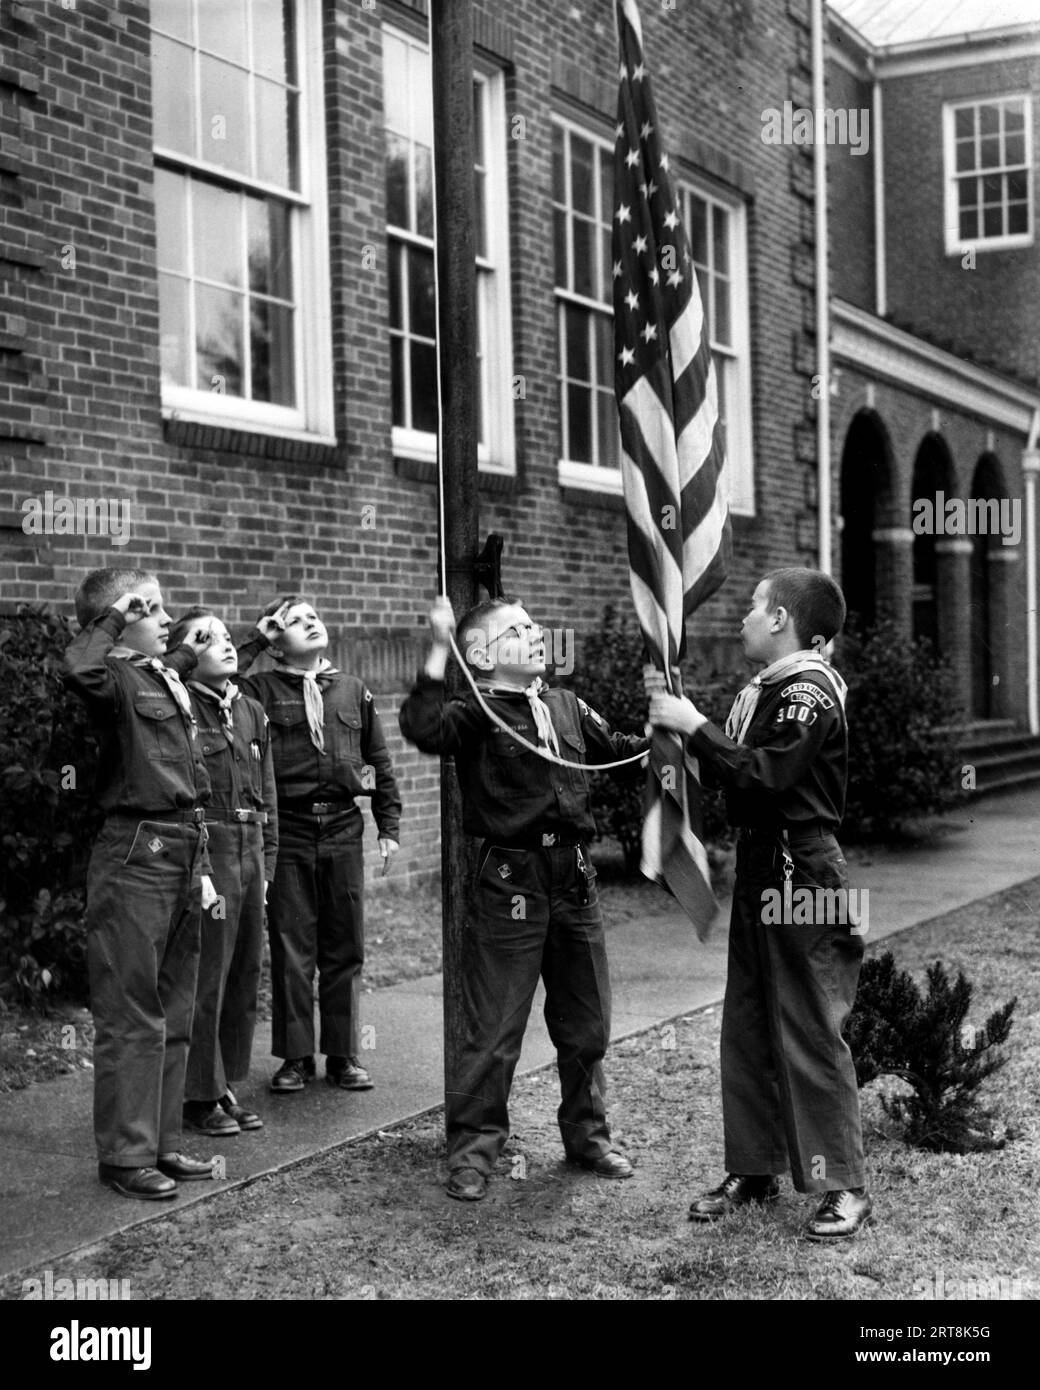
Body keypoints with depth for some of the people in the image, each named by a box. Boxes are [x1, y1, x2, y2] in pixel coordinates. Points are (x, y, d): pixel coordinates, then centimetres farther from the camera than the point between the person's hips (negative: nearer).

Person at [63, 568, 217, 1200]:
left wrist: (202, 866, 18)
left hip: (183, 854, 9)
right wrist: (111, 621, -21)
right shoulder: (117, 679, -11)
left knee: (174, 1015, 16)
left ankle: (162, 1142, 27)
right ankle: (125, 1155, 9)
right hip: (137, 856, -9)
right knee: (131, 1017, -1)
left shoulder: (168, 681, 14)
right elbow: (81, 669, -38)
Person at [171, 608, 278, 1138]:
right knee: (204, 978, -3)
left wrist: (266, 862, 13)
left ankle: (227, 1085, 23)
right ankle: (200, 1097, 8)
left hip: (250, 850, 7)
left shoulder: (252, 711, 14)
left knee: (244, 974, 12)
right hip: (204, 849, -7)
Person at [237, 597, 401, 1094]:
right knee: (291, 948, 2)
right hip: (288, 830, -2)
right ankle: (295, 1056, 13)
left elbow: (380, 761, 14)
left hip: (343, 829, 3)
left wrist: (389, 826, 9)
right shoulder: (262, 688, 1)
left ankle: (344, 1055, 17)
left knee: (345, 948, 7)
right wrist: (253, 641, -9)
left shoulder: (354, 690, 10)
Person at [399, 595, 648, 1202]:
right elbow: (422, 727, -29)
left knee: (587, 1021, 16)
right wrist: (438, 651, -32)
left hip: (575, 877, 6)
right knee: (495, 1027, 0)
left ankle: (587, 1133, 33)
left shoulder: (567, 705, 10)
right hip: (510, 881, -6)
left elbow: (614, 748, 26)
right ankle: (474, 1149, 13)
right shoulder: (475, 716, -9)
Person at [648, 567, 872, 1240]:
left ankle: (845, 1187, 5)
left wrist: (695, 726, -17)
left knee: (811, 1033, -4)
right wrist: (676, 713, 3)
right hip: (759, 868, 9)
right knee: (749, 1027, 13)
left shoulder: (811, 692, -15)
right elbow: (733, 767, 9)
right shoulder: (763, 690, 14)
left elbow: (763, 776, -24)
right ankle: (755, 1169, 23)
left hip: (803, 873, -9)